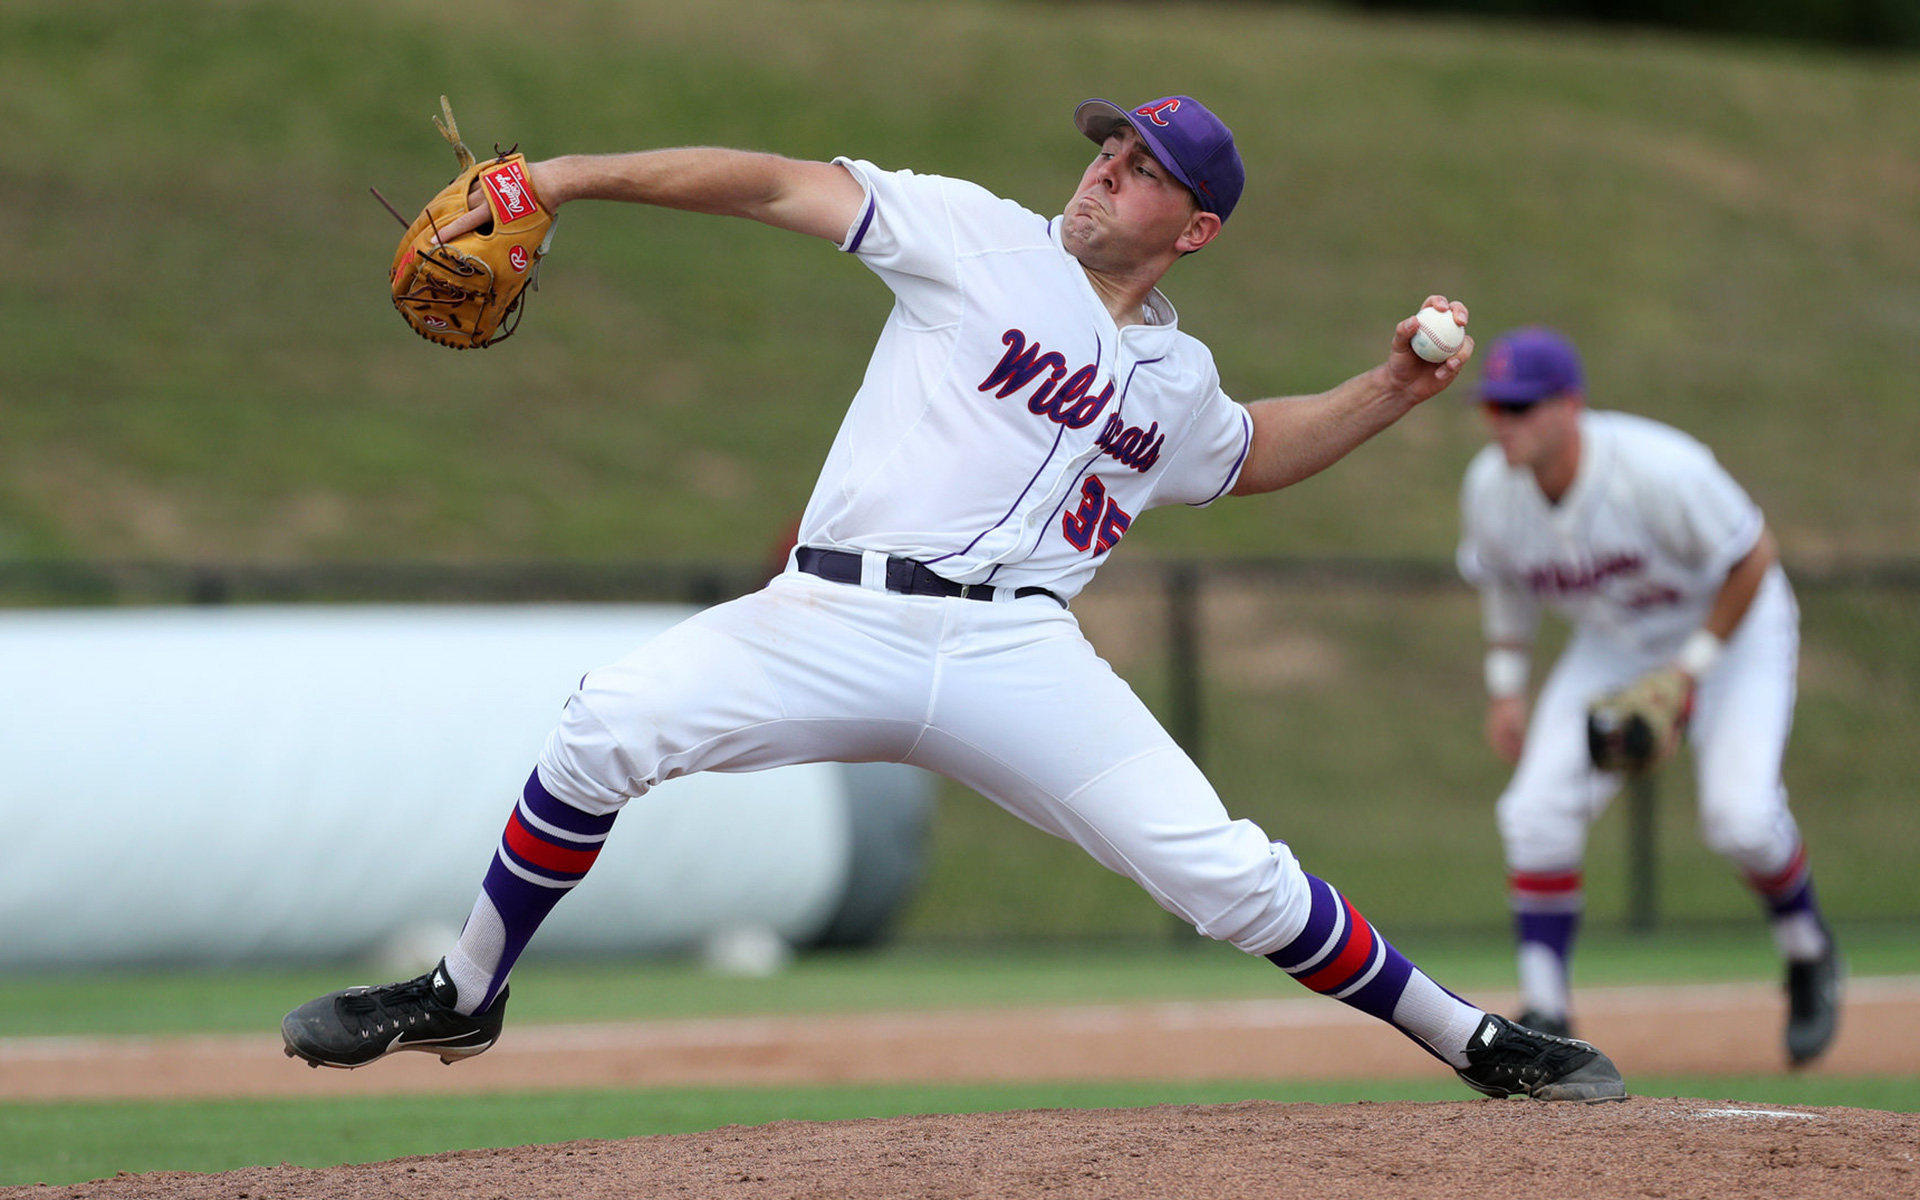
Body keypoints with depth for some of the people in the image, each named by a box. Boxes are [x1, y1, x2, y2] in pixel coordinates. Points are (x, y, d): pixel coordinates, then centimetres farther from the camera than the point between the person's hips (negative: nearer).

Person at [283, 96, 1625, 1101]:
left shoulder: (1176, 381, 19)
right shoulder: (979, 238, 7)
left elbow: (1251, 451, 41)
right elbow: (781, 186, 2)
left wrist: (1392, 391, 25)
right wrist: (572, 176, -7)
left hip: (1016, 653, 1)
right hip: (837, 626, -1)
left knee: (1226, 874, -12)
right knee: (609, 724, -22)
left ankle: (1478, 1042, 3)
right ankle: (464, 996, -2)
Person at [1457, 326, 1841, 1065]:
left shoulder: (1656, 471, -35)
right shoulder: (1490, 490, -19)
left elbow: (1753, 558, -22)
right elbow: (1501, 579, 5)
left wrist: (1694, 669, -24)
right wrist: (1505, 684, -1)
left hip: (1731, 627, -5)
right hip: (1611, 646, 5)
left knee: (1739, 815, -22)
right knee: (1538, 812, -13)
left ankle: (1809, 954, 9)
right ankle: (1544, 1017, -2)